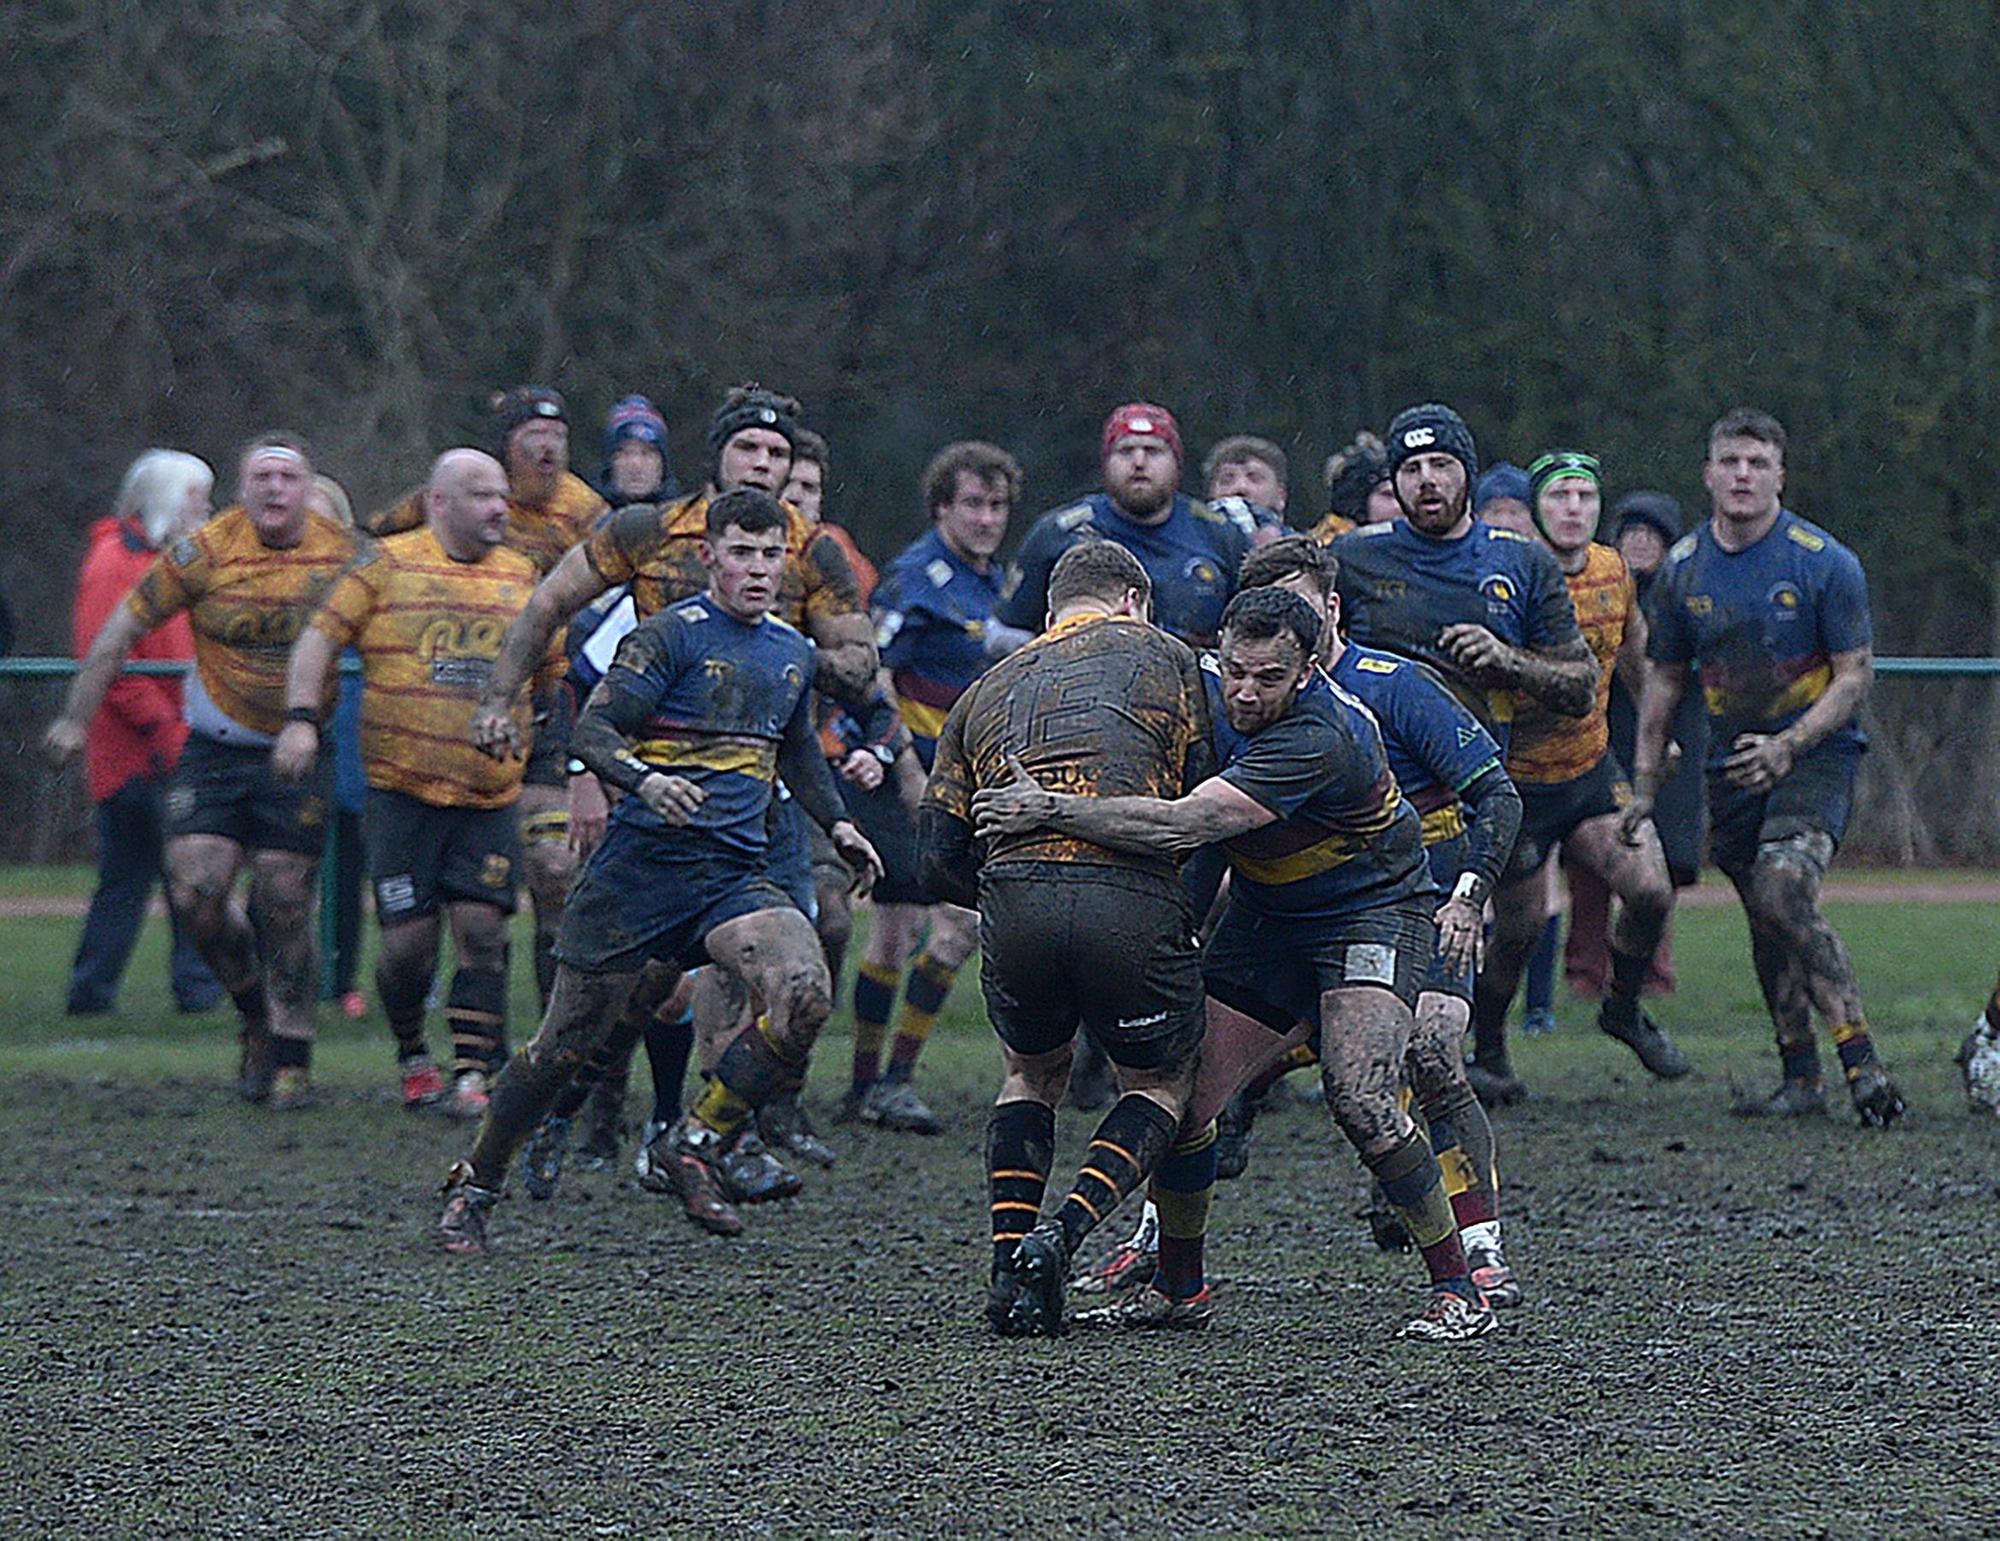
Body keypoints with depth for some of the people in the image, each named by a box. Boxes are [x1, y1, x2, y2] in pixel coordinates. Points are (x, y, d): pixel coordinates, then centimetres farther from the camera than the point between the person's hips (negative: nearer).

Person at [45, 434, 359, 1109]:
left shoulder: (344, 554, -5)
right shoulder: (205, 552, -8)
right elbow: (122, 629, -2)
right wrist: (75, 718, -3)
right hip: (215, 748, 0)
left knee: (282, 905, -3)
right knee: (195, 893, -10)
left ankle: (291, 1059, 11)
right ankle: (257, 1013, 17)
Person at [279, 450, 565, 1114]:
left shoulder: (523, 578, 13)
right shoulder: (388, 564, 3)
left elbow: (556, 673, 21)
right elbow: (322, 637, 2)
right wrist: (301, 718, -10)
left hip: (491, 796, 2)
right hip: (403, 787, -2)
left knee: (482, 929, -8)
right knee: (408, 938, -3)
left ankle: (473, 1073, -3)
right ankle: (412, 1057, 21)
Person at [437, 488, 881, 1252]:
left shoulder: (792, 652, 15)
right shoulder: (671, 635, -6)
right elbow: (593, 728, -12)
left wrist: (836, 823, 22)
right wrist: (643, 778, -30)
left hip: (734, 874, 5)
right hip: (641, 865, -5)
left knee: (804, 994, -22)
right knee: (567, 1041, 1)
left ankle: (694, 1146, -6)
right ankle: (474, 1184, 21)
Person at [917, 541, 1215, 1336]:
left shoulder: (987, 690, 26)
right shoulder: (1163, 656, 19)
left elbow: (939, 857, 18)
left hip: (1012, 895, 3)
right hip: (1134, 897, -3)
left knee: (1032, 1075, 29)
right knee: (1159, 1085, 21)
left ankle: (1010, 1265, 14)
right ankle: (1063, 1235, -2)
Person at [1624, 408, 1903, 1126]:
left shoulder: (1825, 562, -9)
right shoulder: (1683, 569, 4)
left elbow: (1855, 676, -7)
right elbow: (1665, 677, 15)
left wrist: (1787, 745, -20)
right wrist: (1645, 781, 12)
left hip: (1815, 751, -5)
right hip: (1731, 765, 5)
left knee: (1785, 897, -23)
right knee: (1766, 924, 6)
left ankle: (1863, 1064, -24)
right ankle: (1801, 1079, 15)